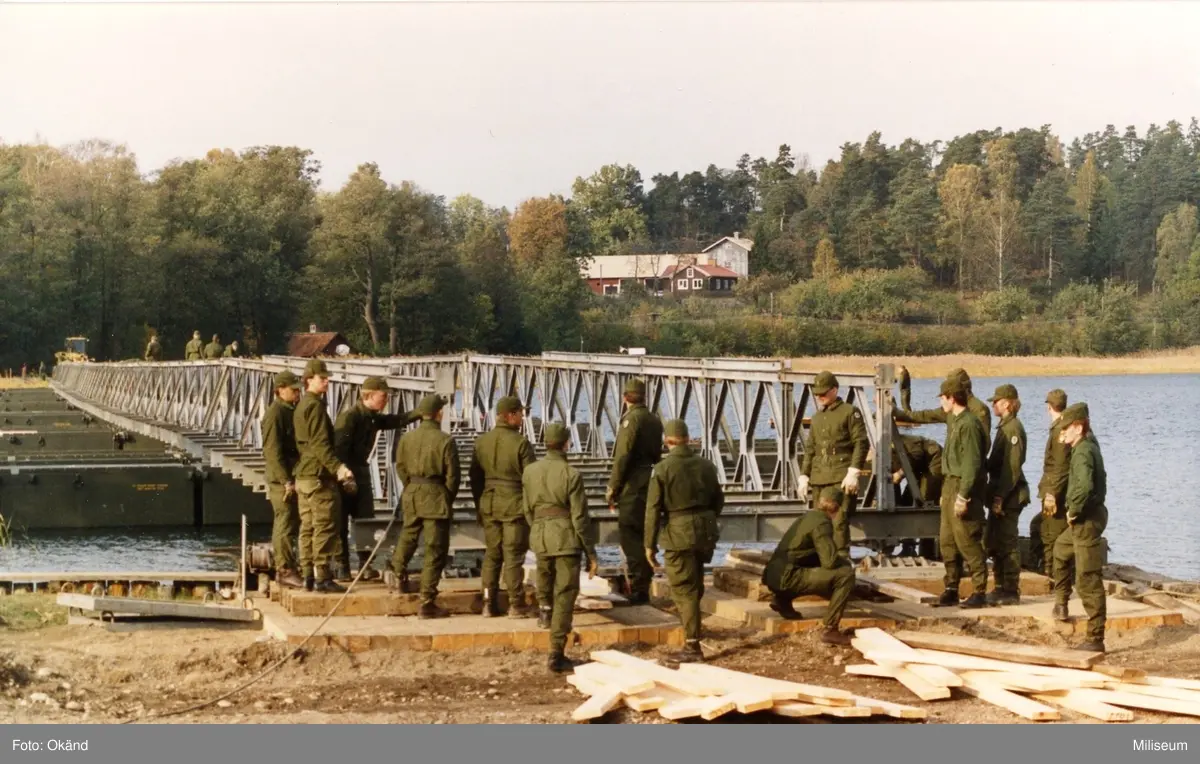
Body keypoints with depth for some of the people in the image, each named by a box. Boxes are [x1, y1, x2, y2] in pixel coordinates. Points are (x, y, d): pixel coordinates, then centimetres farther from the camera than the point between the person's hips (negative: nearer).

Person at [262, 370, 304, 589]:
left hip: (293, 478, 9)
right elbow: (272, 451, -19)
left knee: (293, 522, 13)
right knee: (286, 524, -7)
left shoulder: (292, 411, 15)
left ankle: (284, 568, 20)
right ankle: (285, 570, -3)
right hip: (282, 480, -9)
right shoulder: (274, 414, -13)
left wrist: (293, 478, 17)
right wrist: (286, 481, -22)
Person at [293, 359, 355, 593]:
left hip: (303, 475, 10)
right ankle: (323, 577, -10)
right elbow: (320, 443, -22)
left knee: (308, 527, 10)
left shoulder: (301, 405, 18)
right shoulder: (316, 406, -13)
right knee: (325, 527, -8)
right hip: (320, 476, -10)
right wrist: (337, 467, -31)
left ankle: (308, 575, 13)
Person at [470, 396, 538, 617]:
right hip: (515, 505, -5)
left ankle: (489, 605, 13)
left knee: (492, 554, 12)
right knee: (513, 556, 0)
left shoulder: (481, 442, 5)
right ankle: (516, 605, 3)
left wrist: (479, 507, 20)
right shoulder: (520, 443, -13)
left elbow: (475, 477, 11)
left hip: (489, 505, 5)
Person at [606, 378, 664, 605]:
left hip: (632, 486, -8)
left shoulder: (631, 419, -13)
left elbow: (622, 458, -17)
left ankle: (637, 590, -9)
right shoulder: (654, 421, 11)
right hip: (650, 484, 8)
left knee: (630, 538, -6)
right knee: (645, 536, 15)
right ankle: (644, 587, 21)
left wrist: (612, 488, -11)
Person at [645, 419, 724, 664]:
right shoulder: (706, 466, 5)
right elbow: (718, 501, 15)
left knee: (684, 589, 0)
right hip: (705, 532, 5)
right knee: (695, 584, 25)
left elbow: (653, 510, -11)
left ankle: (693, 646, -1)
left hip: (678, 534, -5)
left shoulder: (662, 469, -10)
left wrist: (650, 544, -5)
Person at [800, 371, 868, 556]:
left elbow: (861, 443, -7)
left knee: (839, 521, -14)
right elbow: (810, 449, 24)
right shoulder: (817, 417, 21)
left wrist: (853, 473, -15)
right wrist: (804, 476, 14)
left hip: (842, 478, -7)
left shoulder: (850, 412, 1)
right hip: (819, 479, 7)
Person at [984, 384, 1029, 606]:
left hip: (1009, 496, -10)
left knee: (1007, 543, -6)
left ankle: (1011, 591, -1)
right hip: (1000, 494, 10)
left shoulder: (1013, 429, -15)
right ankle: (1000, 588, 21)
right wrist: (994, 494, 13)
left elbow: (1012, 467, -20)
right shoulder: (1005, 427, 15)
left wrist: (1000, 496, -22)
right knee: (994, 543, 14)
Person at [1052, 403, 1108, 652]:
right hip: (1086, 518, 11)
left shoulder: (1082, 453, -21)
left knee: (1088, 580, -7)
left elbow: (1085, 486, -39)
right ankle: (1061, 603, 47)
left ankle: (1095, 639, -5)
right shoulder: (1090, 444, 9)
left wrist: (1073, 510, -24)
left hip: (1086, 519, -11)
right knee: (1061, 549, 34)